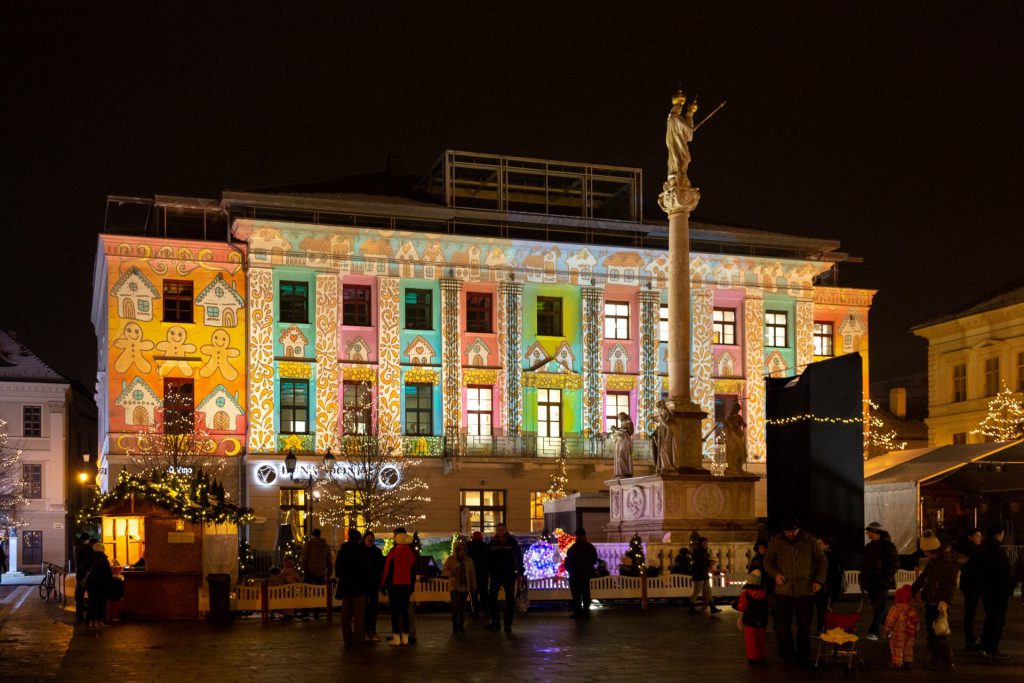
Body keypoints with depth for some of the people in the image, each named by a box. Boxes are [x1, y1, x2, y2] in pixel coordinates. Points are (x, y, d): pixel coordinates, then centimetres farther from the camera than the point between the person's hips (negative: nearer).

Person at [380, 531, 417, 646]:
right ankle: (405, 637, 10)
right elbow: (413, 572, 11)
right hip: (407, 585, 5)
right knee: (404, 611, 9)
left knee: (395, 612, -2)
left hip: (394, 585, -5)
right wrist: (412, 587, 17)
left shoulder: (393, 552, -9)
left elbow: (387, 570, -7)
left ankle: (396, 638, -5)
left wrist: (383, 585, 1)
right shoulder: (411, 553, 6)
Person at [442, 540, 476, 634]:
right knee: (455, 607, -9)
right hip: (454, 587, -3)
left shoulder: (468, 560, 7)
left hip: (465, 587, 3)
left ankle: (461, 626, 15)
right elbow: (444, 572, 0)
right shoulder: (450, 559, 0)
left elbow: (472, 574, 10)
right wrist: (452, 572, -21)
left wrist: (473, 587, 8)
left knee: (462, 607, 4)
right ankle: (455, 627, -5)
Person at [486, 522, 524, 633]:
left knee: (510, 600, 3)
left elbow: (519, 558, -2)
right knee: (491, 598, 1)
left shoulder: (512, 542, -5)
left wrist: (519, 573, -5)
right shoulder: (492, 543, 0)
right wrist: (488, 572, 0)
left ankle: (508, 624, 11)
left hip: (509, 575, -2)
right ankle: (495, 622, 12)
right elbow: (488, 558, 5)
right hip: (495, 574, 2)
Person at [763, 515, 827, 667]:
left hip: (805, 590, 0)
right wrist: (775, 574, -8)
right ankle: (786, 655, 16)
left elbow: (822, 561, 8)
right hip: (783, 590, 0)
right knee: (783, 625, 1)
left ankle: (803, 656, 17)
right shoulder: (776, 541, 1)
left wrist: (819, 580, -3)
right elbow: (767, 561, 11)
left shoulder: (809, 540, 0)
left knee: (804, 625, 4)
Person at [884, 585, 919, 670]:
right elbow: (915, 621, 9)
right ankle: (908, 662, 18)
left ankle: (897, 663, 4)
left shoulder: (896, 608, -16)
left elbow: (890, 620, -12)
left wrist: (887, 631, -1)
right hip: (910, 632, 5)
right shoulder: (912, 609, 1)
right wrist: (915, 632, 20)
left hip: (898, 633, -5)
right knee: (908, 647, 15)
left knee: (897, 647, 3)